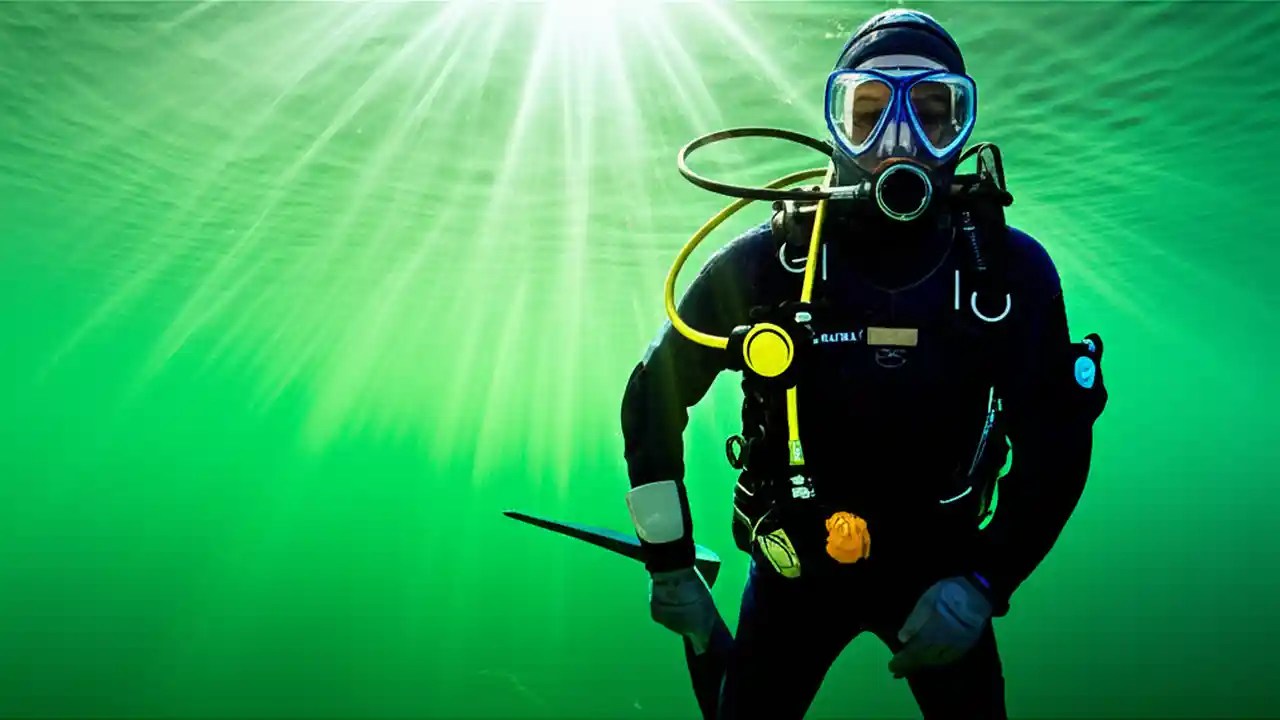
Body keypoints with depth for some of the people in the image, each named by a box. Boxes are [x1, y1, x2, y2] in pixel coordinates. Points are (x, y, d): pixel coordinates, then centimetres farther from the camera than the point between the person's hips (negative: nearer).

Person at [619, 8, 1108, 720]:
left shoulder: (1010, 270, -15)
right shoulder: (764, 263, -18)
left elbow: (1055, 440, -6)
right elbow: (652, 399, -8)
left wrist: (986, 582, -15)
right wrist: (669, 563, -6)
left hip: (939, 569, 1)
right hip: (795, 568, 0)